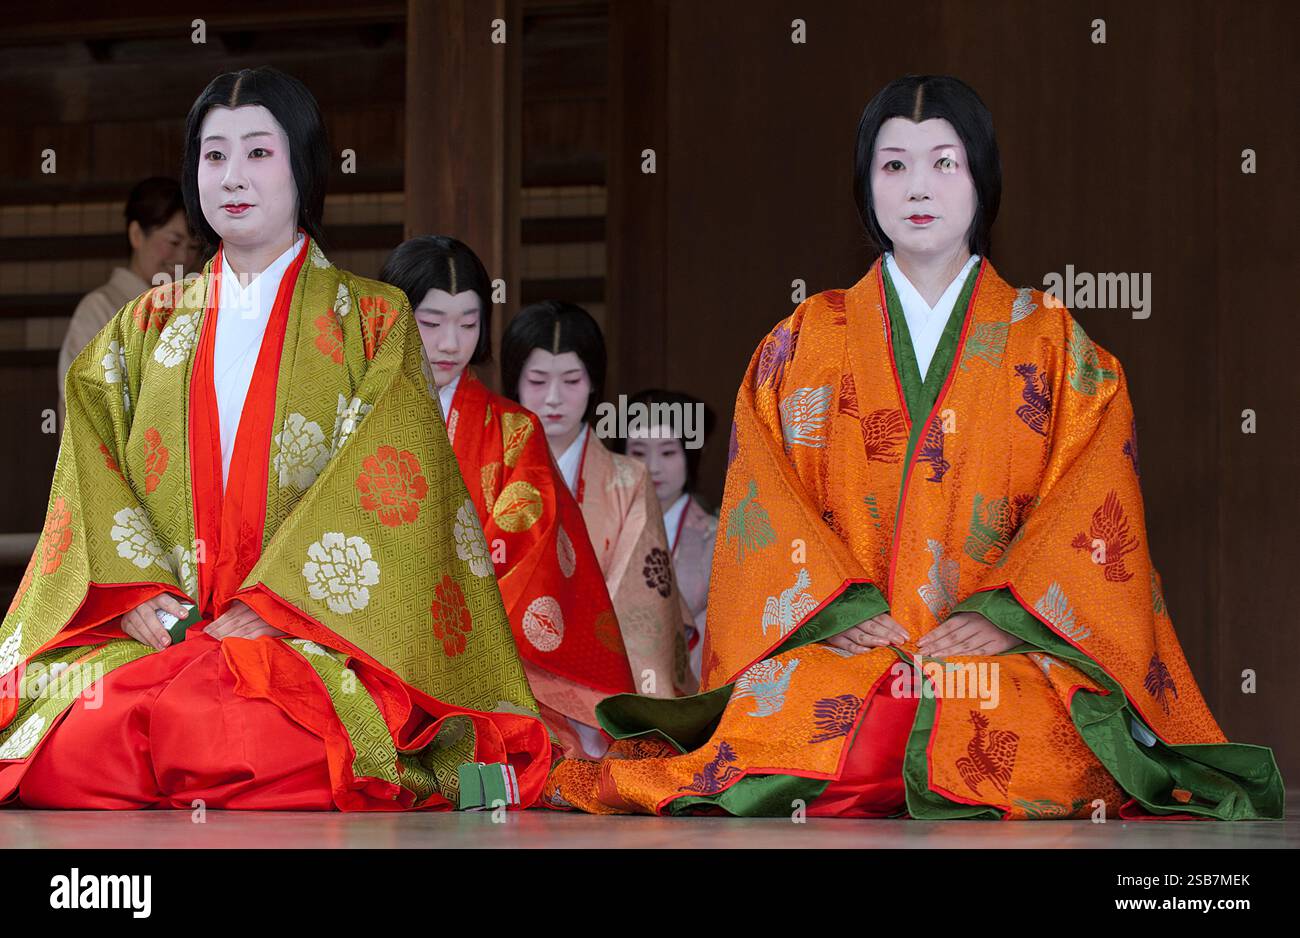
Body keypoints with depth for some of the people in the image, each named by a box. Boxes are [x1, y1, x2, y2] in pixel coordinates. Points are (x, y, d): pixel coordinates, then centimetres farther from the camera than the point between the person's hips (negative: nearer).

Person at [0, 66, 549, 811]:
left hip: (306, 636, -3)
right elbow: (91, 472, 11)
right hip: (156, 631, 3)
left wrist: (269, 604, -14)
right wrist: (133, 590, -8)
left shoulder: (373, 322, 10)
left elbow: (385, 484, -3)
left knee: (270, 745, -39)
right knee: (72, 744, -31)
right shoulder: (147, 326, 21)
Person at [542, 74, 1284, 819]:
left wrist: (1006, 616, -11)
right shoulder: (801, 344, 17)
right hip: (834, 646, -1)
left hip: (1005, 653, 1)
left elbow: (1093, 507, 5)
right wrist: (833, 606, -9)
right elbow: (763, 506, 9)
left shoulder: (1053, 345, 14)